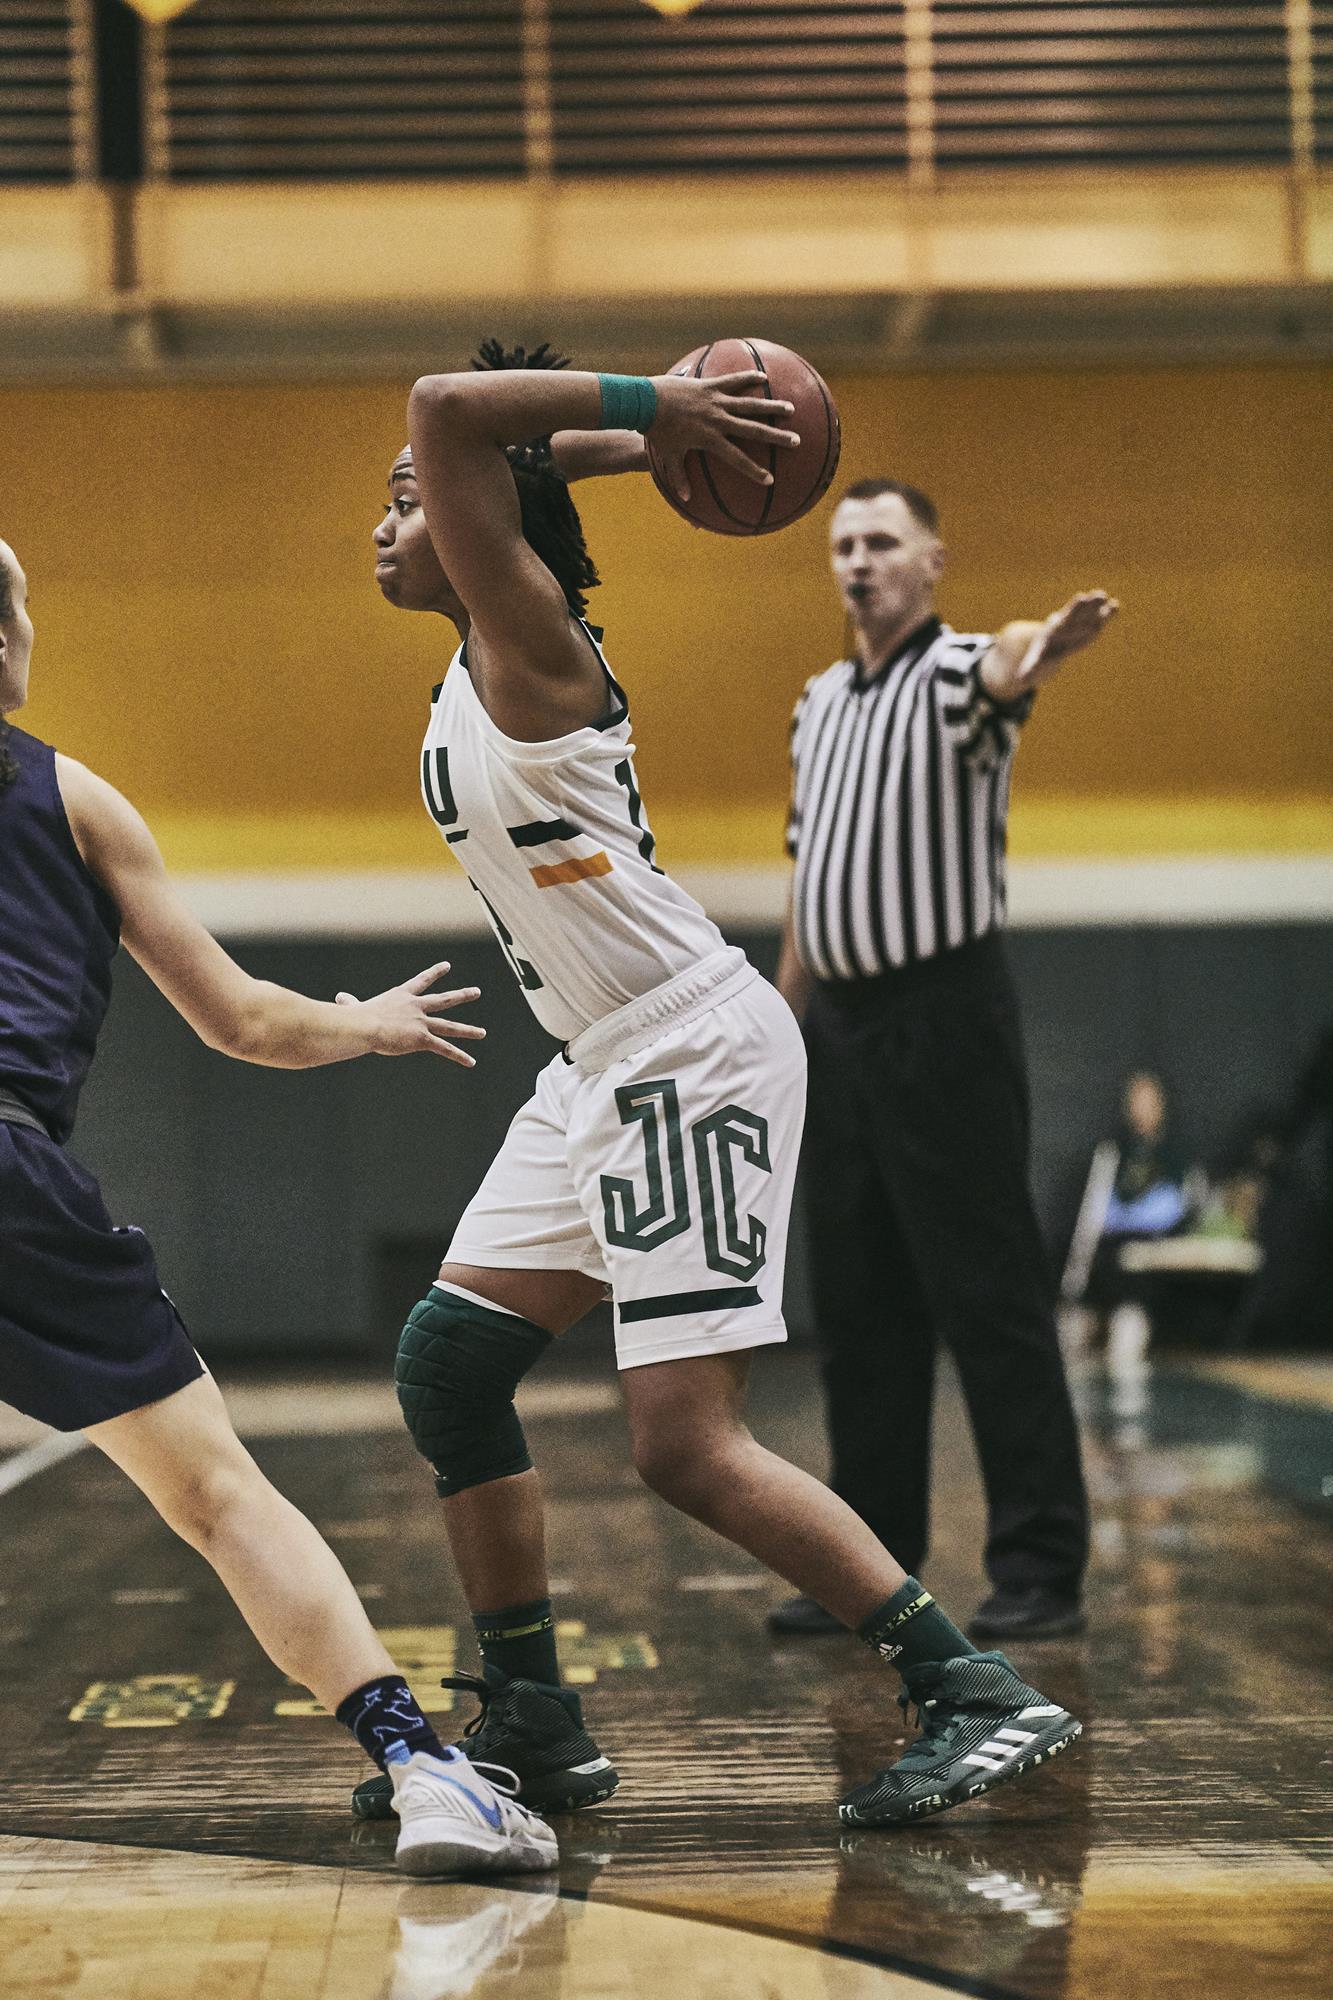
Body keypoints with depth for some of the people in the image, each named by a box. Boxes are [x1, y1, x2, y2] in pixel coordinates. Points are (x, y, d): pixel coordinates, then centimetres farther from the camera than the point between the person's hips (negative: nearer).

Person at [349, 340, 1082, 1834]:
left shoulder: (527, 633, -14)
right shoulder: (486, 649, 12)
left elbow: (447, 407, -26)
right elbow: (490, 445, 28)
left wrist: (648, 405, -19)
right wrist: (642, 425, 14)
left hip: (694, 1056, -10)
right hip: (602, 1069, 10)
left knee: (687, 1445, -14)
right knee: (447, 1365, 10)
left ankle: (982, 1697, -8)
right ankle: (529, 1726, 18)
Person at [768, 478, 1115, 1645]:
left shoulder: (957, 675, -7)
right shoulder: (821, 704, 16)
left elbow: (1004, 672, -33)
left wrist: (1038, 651, -57)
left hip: (944, 1014, -7)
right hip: (839, 1023, 7)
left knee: (990, 1296, -6)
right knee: (858, 1308, 10)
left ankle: (1042, 1571, -1)